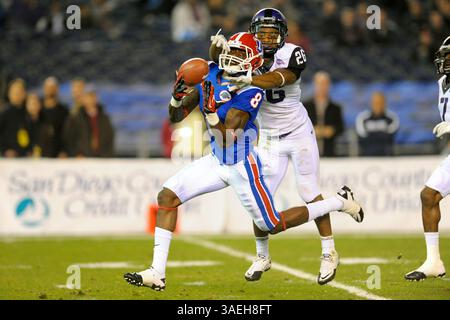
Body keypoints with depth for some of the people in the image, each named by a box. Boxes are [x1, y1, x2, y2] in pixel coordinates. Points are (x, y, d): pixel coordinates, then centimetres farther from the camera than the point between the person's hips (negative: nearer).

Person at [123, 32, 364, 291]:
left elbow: (226, 139, -27)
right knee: (167, 196, -9)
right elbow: (176, 117, 3)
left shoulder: (250, 92, -20)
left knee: (272, 226, 2)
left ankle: (340, 202, 22)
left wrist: (210, 109, -38)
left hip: (242, 165, -7)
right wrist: (177, 95, -17)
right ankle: (157, 274, -9)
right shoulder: (211, 77, 0)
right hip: (217, 161, 7)